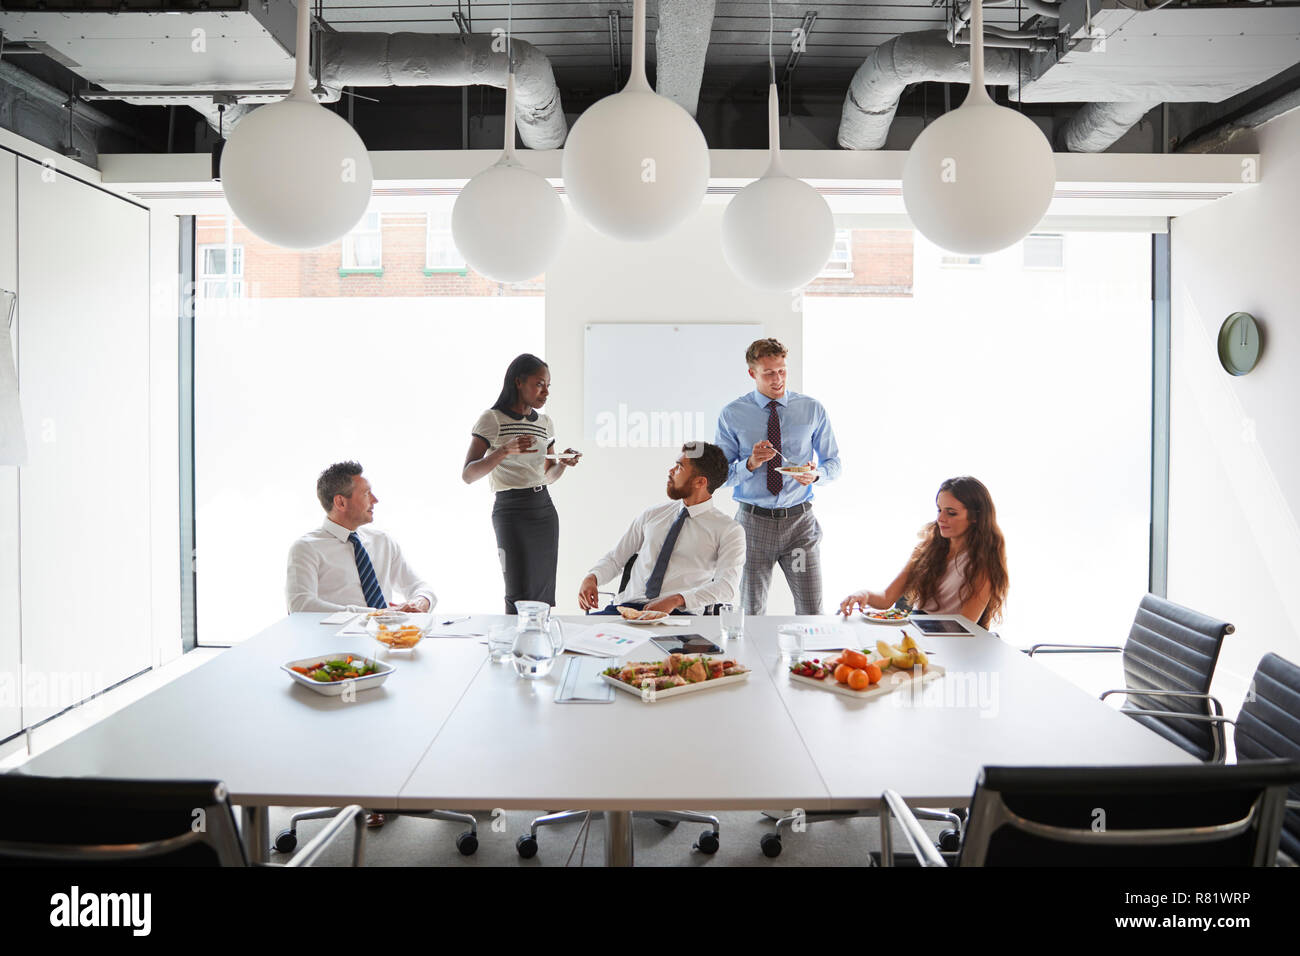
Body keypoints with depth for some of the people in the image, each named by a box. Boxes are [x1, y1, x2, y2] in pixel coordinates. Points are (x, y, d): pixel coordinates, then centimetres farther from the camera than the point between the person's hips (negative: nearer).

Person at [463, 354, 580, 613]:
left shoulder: (546, 423, 14)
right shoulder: (492, 420, -4)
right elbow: (468, 475, -10)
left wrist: (563, 463, 1)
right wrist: (505, 450, -23)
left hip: (544, 508, 6)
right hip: (511, 511, -6)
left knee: (544, 594, 4)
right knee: (520, 595, -8)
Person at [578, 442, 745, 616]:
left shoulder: (729, 530, 6)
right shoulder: (652, 515, 20)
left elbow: (726, 587, -8)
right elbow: (615, 559, 25)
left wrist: (676, 600, -23)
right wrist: (592, 578, 1)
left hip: (679, 614, -4)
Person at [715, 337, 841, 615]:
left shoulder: (812, 409, 3)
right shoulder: (732, 415, 0)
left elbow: (834, 463, 9)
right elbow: (721, 474, 0)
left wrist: (816, 473, -13)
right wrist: (750, 464, -19)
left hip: (799, 521, 1)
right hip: (753, 521, 0)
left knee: (812, 613, 1)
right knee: (752, 613, 10)